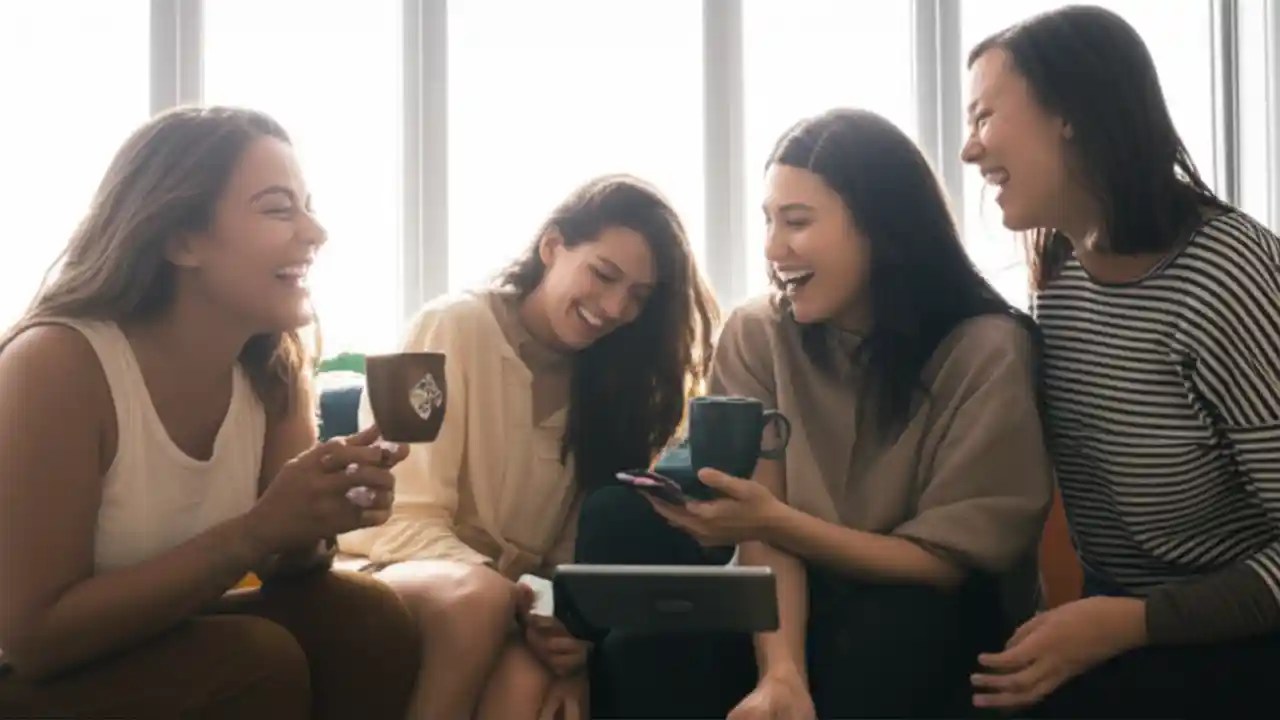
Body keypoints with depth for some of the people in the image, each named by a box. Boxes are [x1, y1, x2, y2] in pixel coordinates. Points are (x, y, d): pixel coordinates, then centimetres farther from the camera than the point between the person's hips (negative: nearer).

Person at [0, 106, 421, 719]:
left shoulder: (274, 365, -7)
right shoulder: (55, 363, -25)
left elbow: (287, 565, 0)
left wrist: (316, 517, -23)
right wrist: (255, 533, -31)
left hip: (162, 651, 6)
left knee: (365, 619, -16)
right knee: (258, 662, -27)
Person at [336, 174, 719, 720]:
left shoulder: (608, 376, 7)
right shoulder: (456, 326, -9)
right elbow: (406, 521, -15)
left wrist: (575, 629, -20)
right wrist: (513, 596, -31)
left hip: (510, 605, 3)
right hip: (403, 574, -3)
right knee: (480, 595, -36)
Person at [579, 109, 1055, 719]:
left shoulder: (988, 350, -13)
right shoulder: (756, 334, -4)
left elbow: (947, 561, -13)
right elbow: (764, 530, -10)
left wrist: (773, 521, -27)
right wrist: (781, 671, -30)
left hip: (931, 625, -1)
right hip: (804, 609, 2)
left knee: (894, 631, -35)